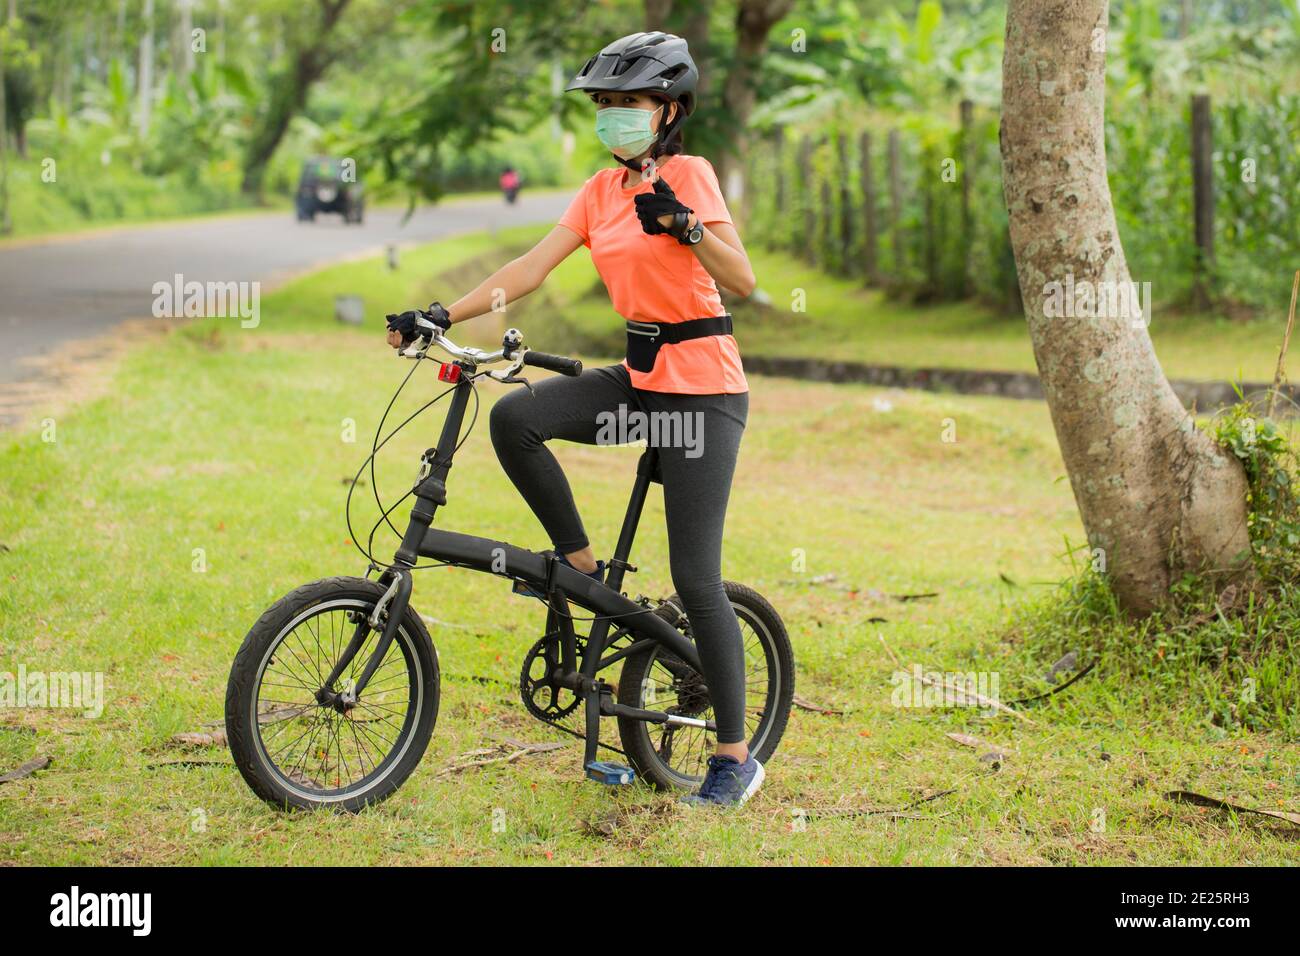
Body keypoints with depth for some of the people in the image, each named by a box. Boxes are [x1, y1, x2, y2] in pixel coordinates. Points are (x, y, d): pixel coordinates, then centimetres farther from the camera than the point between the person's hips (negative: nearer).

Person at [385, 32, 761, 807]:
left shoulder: (690, 175, -10)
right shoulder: (602, 190, 10)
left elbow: (742, 279, -19)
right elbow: (530, 269, 3)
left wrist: (685, 224, -34)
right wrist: (443, 317, -6)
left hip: (702, 386, -7)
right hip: (640, 377, 7)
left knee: (695, 576, -7)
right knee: (515, 417, -18)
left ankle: (736, 759, 3)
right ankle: (579, 562, 3)